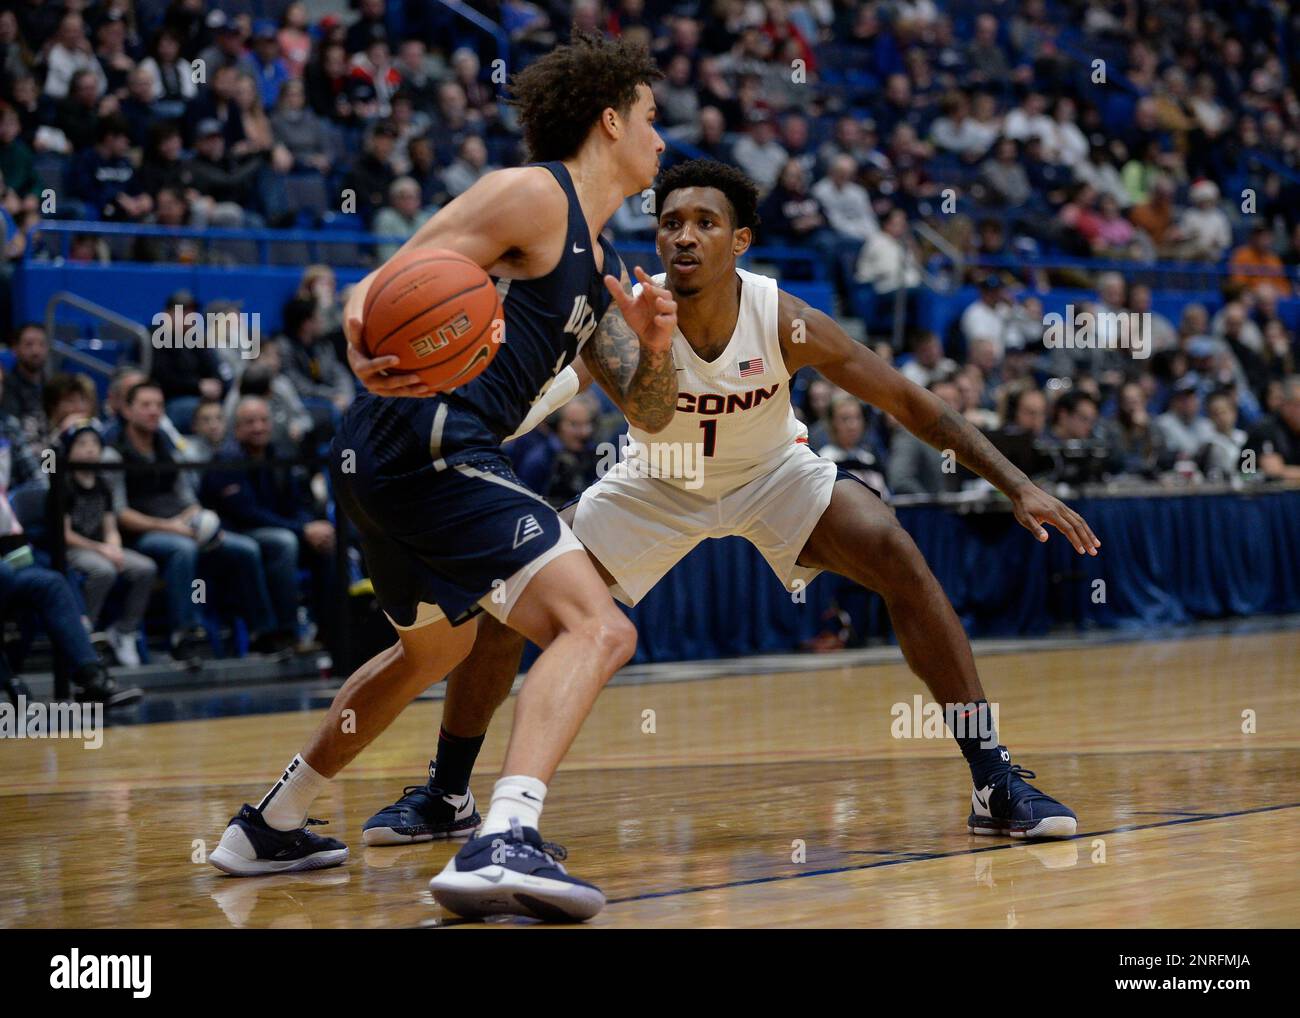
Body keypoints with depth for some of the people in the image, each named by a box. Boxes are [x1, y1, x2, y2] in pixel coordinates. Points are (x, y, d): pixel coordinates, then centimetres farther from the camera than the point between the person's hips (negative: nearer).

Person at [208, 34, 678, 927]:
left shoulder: (603, 266, 23)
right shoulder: (532, 196, -5)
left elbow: (649, 413, 24)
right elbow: (381, 290, -13)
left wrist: (657, 348, 1)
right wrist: (369, 354, -36)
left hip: (390, 457, 11)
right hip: (428, 441, -11)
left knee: (437, 644, 33)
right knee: (596, 627, -21)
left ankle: (270, 826, 44)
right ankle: (503, 844, -39)